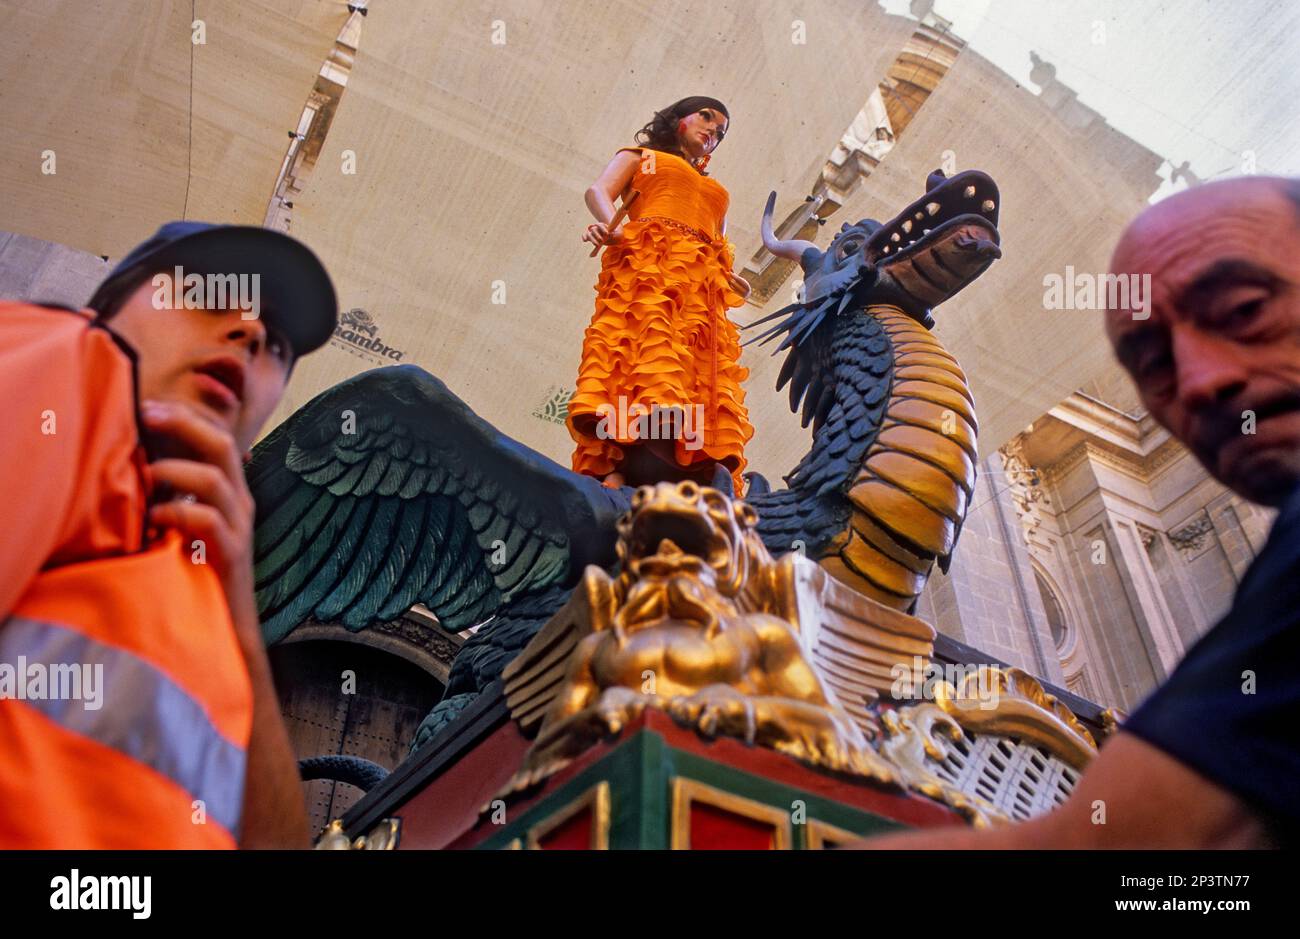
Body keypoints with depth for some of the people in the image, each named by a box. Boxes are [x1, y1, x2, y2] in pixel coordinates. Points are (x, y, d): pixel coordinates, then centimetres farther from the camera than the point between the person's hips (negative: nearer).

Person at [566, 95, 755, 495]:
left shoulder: (717, 192, 39)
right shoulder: (640, 156, 27)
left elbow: (722, 251, 26)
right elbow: (599, 191, 7)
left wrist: (731, 279, 2)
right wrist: (612, 225, -16)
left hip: (703, 282, 5)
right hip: (645, 261, -4)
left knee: (705, 373, -19)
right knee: (647, 345, -30)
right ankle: (617, 471, -45)